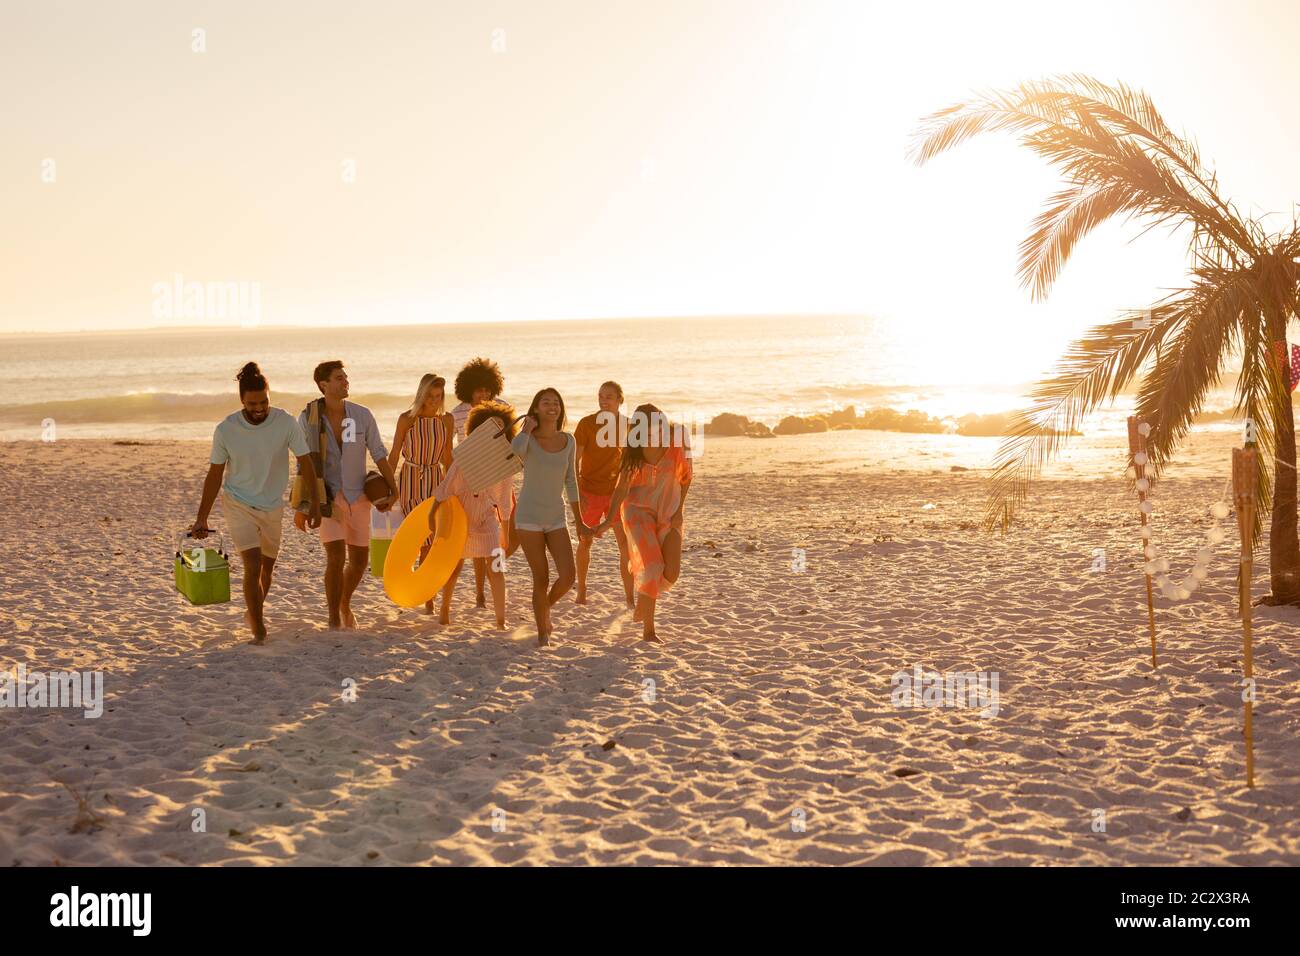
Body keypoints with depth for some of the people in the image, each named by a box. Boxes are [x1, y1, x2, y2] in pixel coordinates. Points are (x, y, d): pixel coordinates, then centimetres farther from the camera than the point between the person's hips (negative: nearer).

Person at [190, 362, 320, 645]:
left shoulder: (286, 423, -14)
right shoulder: (225, 430, -14)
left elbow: (305, 461, -5)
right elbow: (215, 475, -6)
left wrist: (315, 502, -11)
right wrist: (201, 519, -6)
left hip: (272, 506, 3)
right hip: (238, 504, -2)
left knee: (267, 565, 17)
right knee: (253, 564, -17)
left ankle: (254, 612, 43)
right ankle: (259, 630, -7)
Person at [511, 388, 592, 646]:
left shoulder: (567, 440, 2)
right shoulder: (527, 439, -9)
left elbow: (570, 482, 10)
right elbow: (515, 451, -36)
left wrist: (579, 523, 11)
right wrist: (529, 427, -17)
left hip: (556, 519, 3)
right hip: (528, 517, -3)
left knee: (567, 577, -8)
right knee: (541, 579, -2)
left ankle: (547, 605, 25)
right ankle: (542, 632, 19)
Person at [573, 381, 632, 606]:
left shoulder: (627, 425, 1)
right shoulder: (587, 423, -7)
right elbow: (574, 461, -8)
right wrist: (577, 492, -17)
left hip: (617, 493, 2)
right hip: (590, 493, -1)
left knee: (626, 543, -7)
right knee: (585, 542, 9)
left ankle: (629, 597, -3)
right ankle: (581, 591, 25)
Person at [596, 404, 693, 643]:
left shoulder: (676, 440, -13)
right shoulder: (634, 451, -11)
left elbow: (685, 476, -1)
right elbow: (622, 486, -10)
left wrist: (679, 509, -6)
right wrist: (609, 520, -20)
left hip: (669, 512, 2)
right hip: (639, 509, -2)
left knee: (672, 571, -8)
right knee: (651, 567, -14)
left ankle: (643, 604, 22)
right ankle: (648, 630, -5)